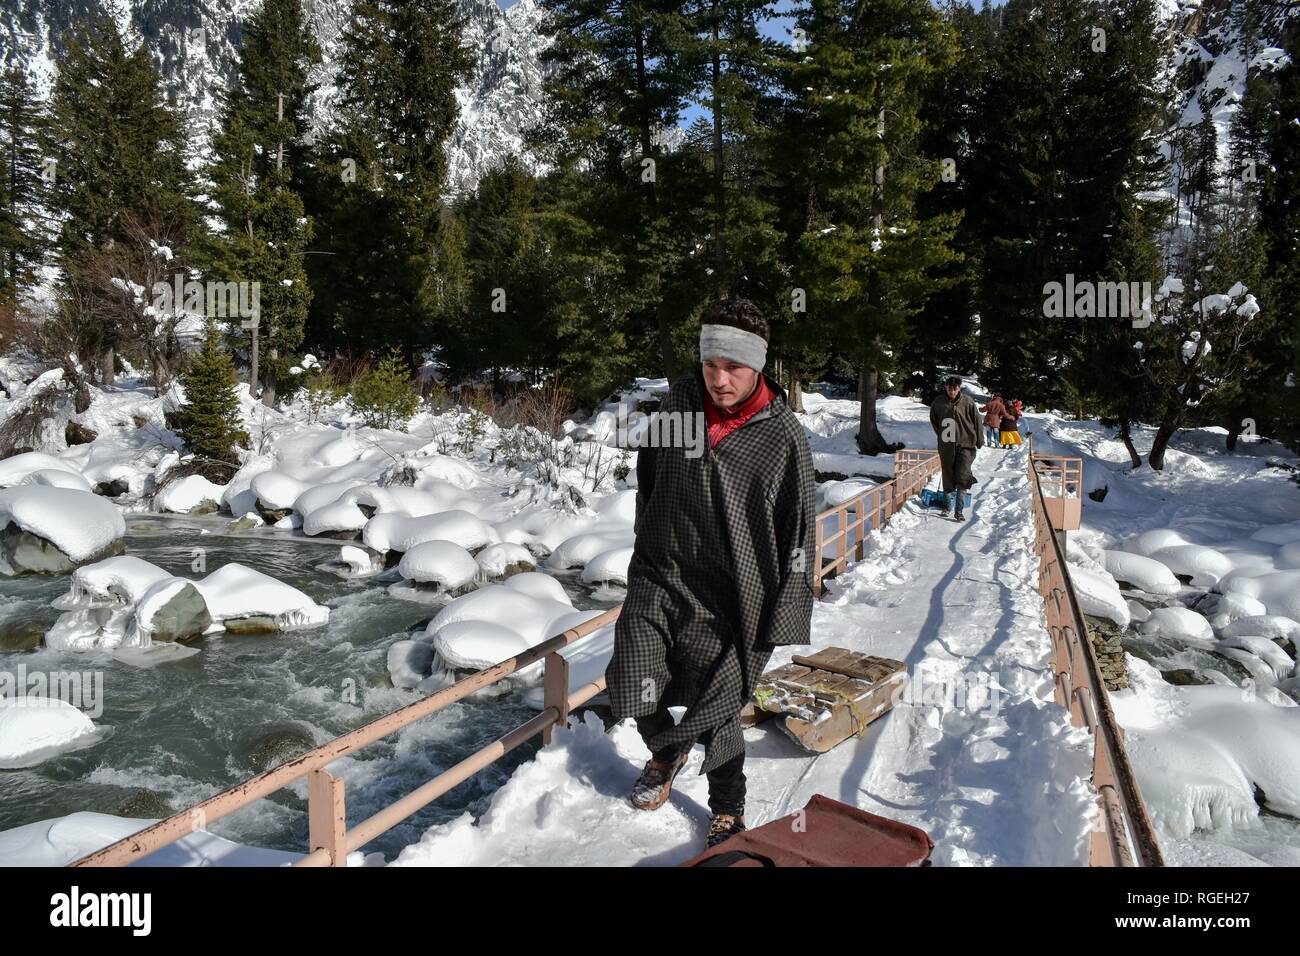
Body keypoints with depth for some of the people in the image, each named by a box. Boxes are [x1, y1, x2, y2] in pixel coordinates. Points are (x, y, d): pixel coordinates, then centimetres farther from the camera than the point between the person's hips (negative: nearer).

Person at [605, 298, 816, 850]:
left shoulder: (783, 436, -13)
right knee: (631, 695, 0)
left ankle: (727, 809, 34)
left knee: (717, 710, 5)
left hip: (726, 599, -3)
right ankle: (666, 750, 36)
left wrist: (783, 618, -8)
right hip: (657, 579, 4)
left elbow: (798, 534, -8)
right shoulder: (679, 401, -1)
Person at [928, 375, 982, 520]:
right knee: (948, 477, 10)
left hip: (965, 444, -2)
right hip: (946, 446, 2)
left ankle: (958, 510, -5)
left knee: (962, 477, -10)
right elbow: (933, 420, 17)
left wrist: (979, 441, 5)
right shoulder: (938, 403, -1)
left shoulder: (968, 402, -7)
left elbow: (977, 422, 2)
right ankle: (946, 505, 28)